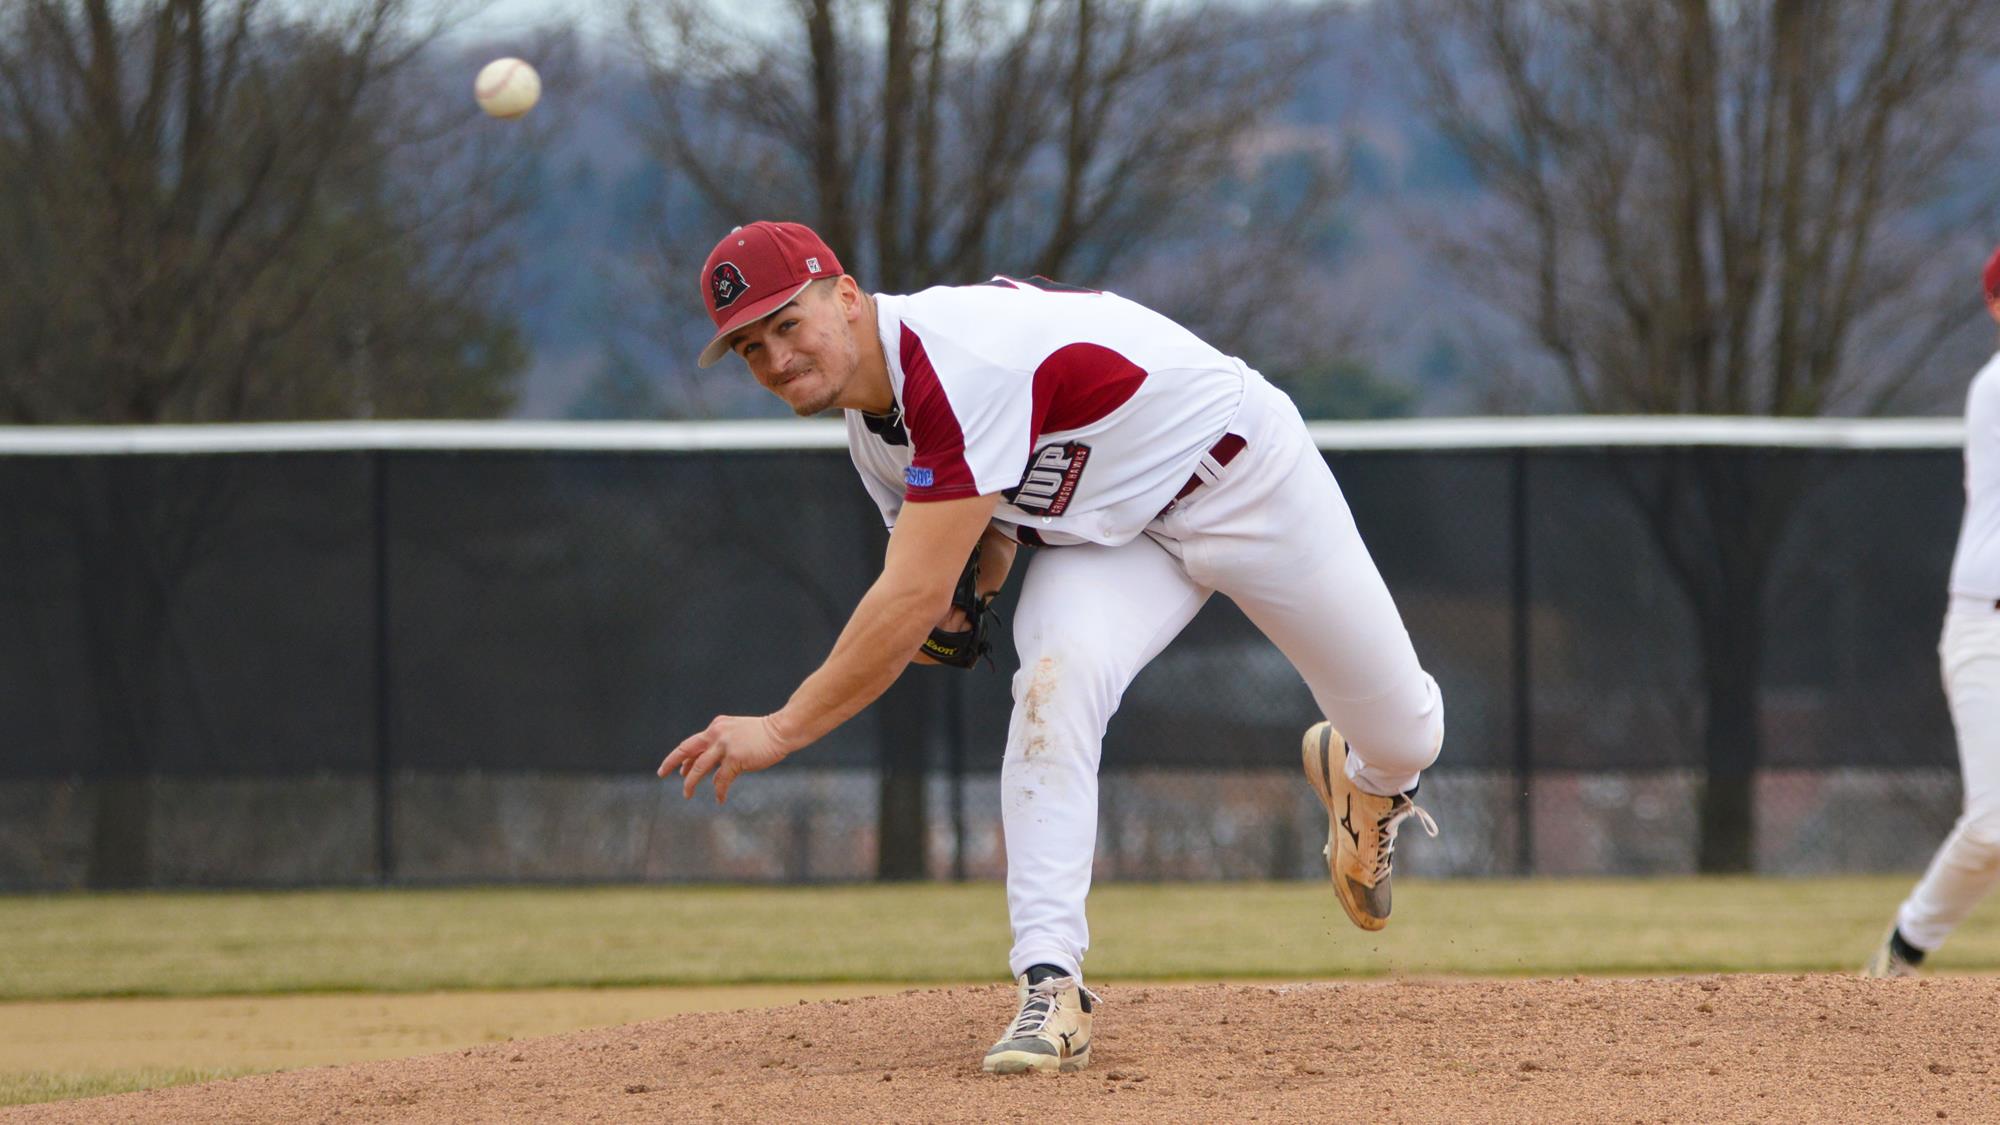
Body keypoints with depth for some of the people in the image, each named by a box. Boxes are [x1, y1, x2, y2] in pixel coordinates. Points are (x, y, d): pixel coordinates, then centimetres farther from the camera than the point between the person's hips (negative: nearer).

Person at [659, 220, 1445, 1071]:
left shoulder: (959, 363, -39)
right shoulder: (872, 426, -9)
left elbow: (916, 596, -41)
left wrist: (784, 729, -39)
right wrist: (961, 599, -17)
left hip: (1240, 475, -6)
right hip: (1109, 522, 6)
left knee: (1402, 735, 4)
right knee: (1055, 680, -25)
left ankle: (1359, 772, 43)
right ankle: (1049, 987, -27)